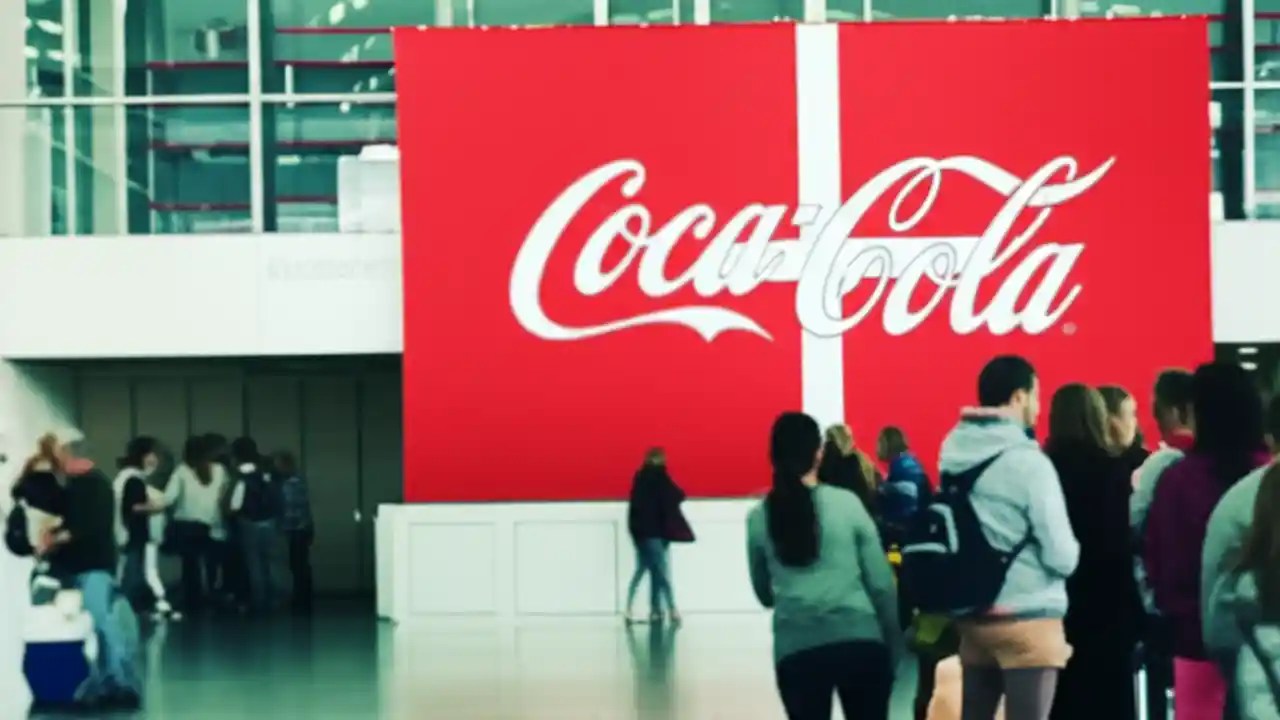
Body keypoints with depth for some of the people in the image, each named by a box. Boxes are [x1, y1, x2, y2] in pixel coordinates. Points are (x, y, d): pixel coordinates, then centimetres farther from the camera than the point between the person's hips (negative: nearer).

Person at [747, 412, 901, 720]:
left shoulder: (759, 518, 5)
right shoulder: (847, 503, 1)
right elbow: (881, 583, 3)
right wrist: (894, 646, 13)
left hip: (796, 648, 1)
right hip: (859, 640, -1)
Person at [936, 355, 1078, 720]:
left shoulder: (956, 455, 7)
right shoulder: (1029, 462, -14)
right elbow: (1061, 555, -14)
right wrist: (1072, 553, 7)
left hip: (972, 617, 7)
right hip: (1028, 620, -7)